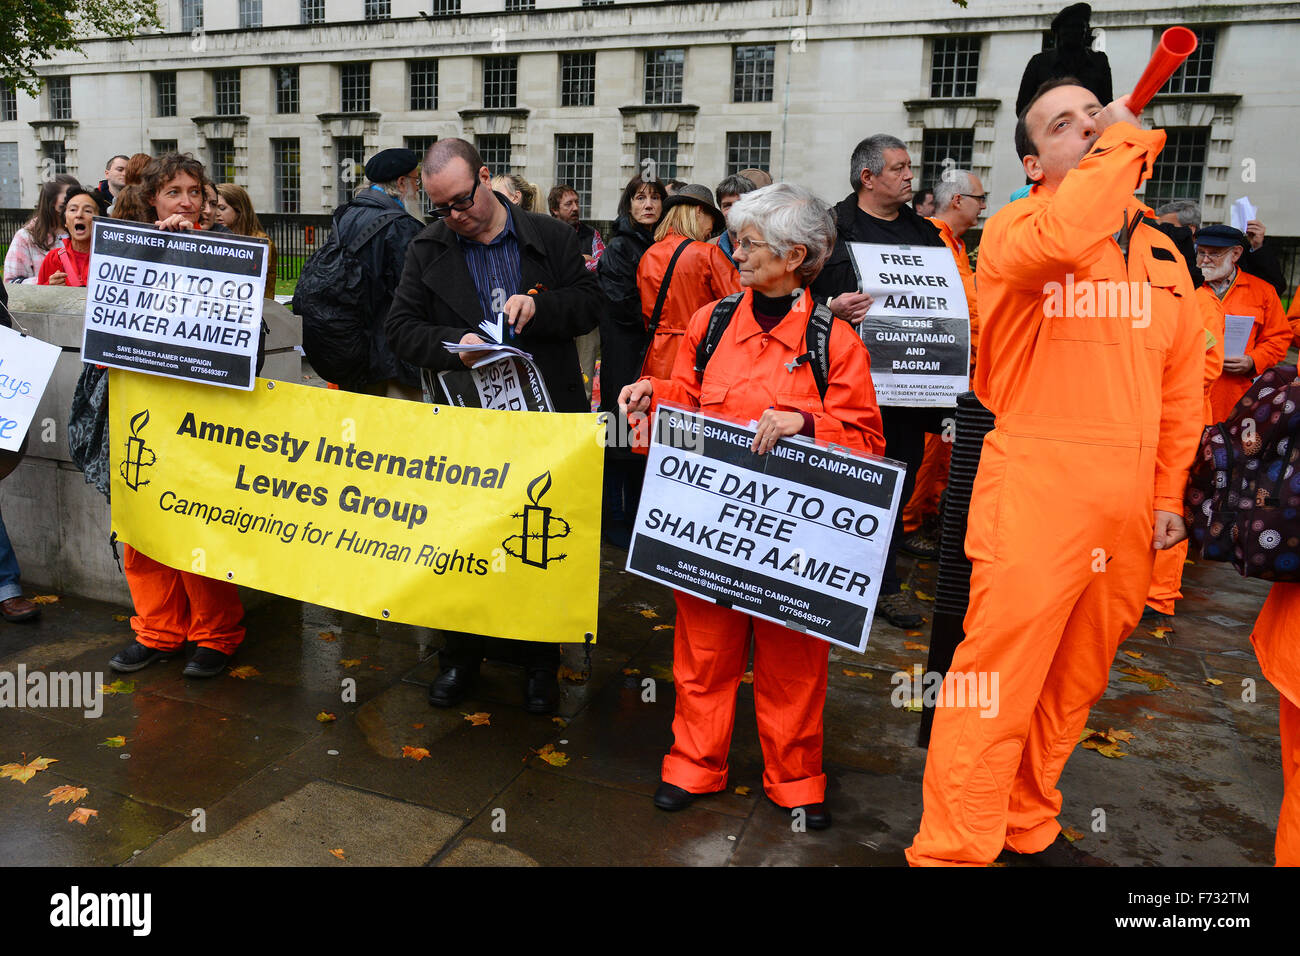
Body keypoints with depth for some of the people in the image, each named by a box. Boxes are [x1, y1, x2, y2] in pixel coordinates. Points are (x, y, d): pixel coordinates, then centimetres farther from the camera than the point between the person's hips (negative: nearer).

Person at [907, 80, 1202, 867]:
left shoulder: (1161, 254, 15)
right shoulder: (1016, 228, -3)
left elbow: (1182, 388, 18)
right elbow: (1061, 241, -29)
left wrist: (1169, 494, 13)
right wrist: (1128, 139, -13)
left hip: (1126, 511, 7)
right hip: (1035, 500, -6)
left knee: (1075, 683, 17)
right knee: (999, 684, -4)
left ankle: (1028, 826, 36)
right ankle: (953, 851, 12)